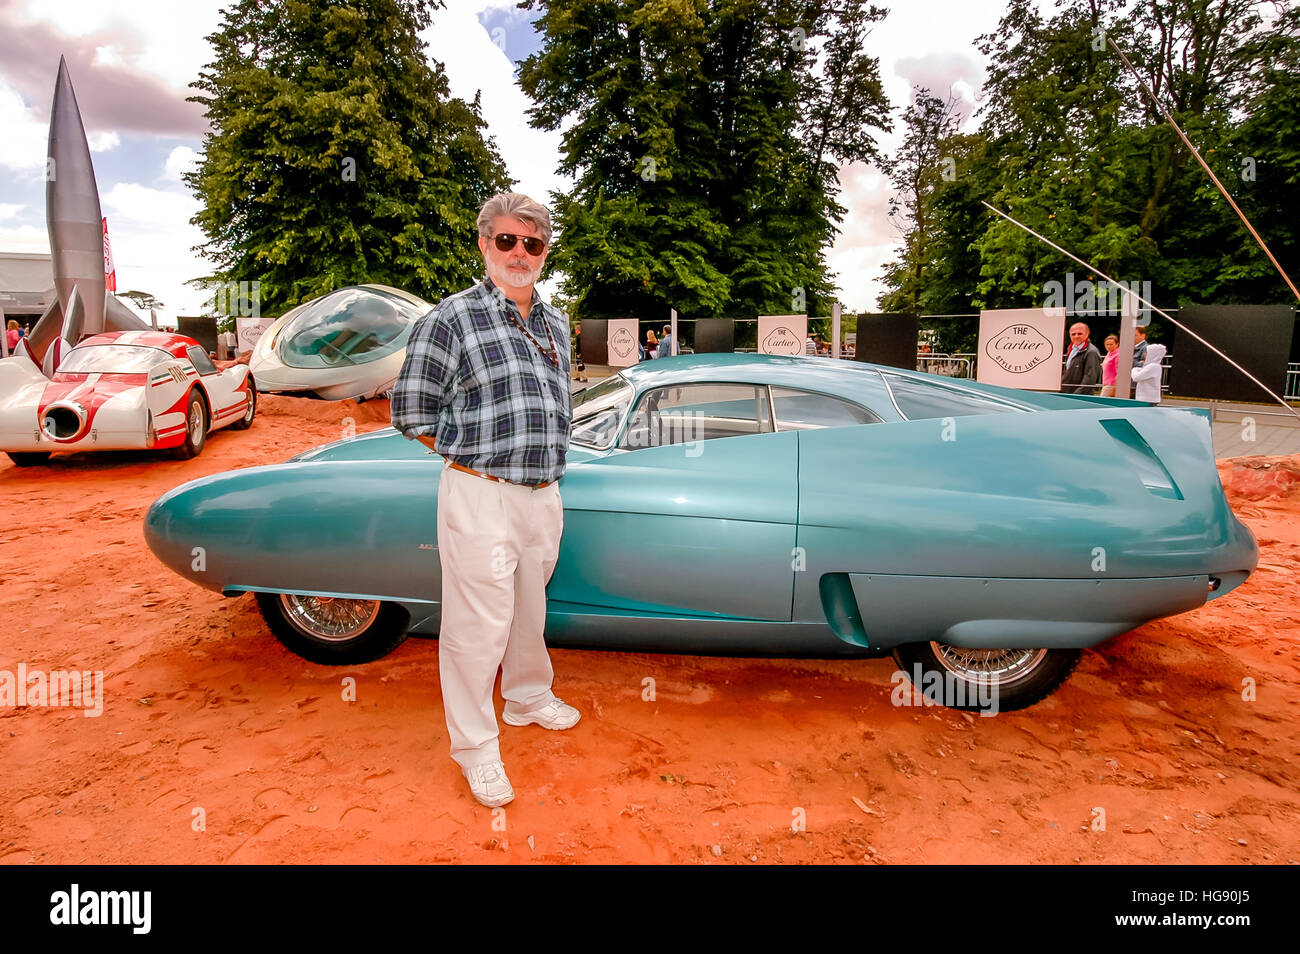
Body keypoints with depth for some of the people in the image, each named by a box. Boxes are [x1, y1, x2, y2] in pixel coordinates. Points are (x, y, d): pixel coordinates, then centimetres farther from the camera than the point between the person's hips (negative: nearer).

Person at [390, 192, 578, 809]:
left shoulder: (556, 324, 12)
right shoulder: (451, 319, -9)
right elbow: (411, 413, -7)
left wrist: (541, 457, 13)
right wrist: (475, 455, -5)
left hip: (544, 496, 6)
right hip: (480, 498, -6)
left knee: (530, 611, 22)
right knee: (477, 625, 2)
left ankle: (528, 698, 45)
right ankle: (475, 746, 20)